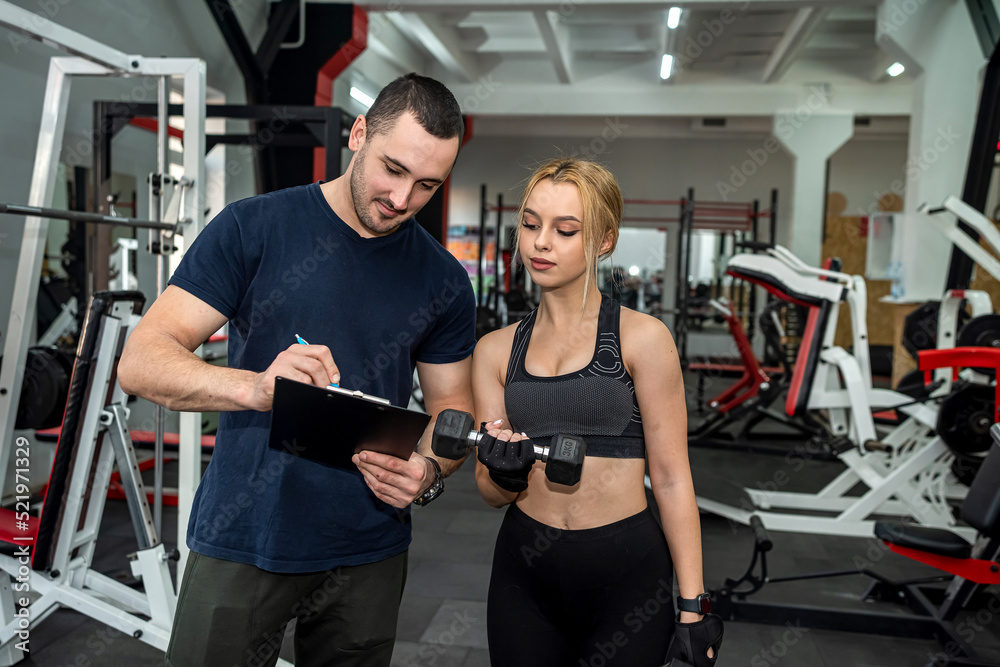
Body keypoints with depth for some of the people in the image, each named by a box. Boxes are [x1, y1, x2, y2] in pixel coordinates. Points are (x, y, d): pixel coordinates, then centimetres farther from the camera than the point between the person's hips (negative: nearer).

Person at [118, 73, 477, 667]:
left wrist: (428, 470, -14)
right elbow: (140, 362, -11)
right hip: (242, 544, -2)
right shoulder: (252, 229, -7)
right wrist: (254, 387, -30)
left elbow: (452, 405, 9)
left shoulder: (443, 280, 2)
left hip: (368, 555, 3)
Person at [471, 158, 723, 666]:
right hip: (524, 572, 3)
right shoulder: (495, 351, 3)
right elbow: (490, 492, 5)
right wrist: (506, 476, -18)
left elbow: (671, 478, -6)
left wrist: (693, 606, -7)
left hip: (626, 572, -3)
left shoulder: (642, 338, -8)